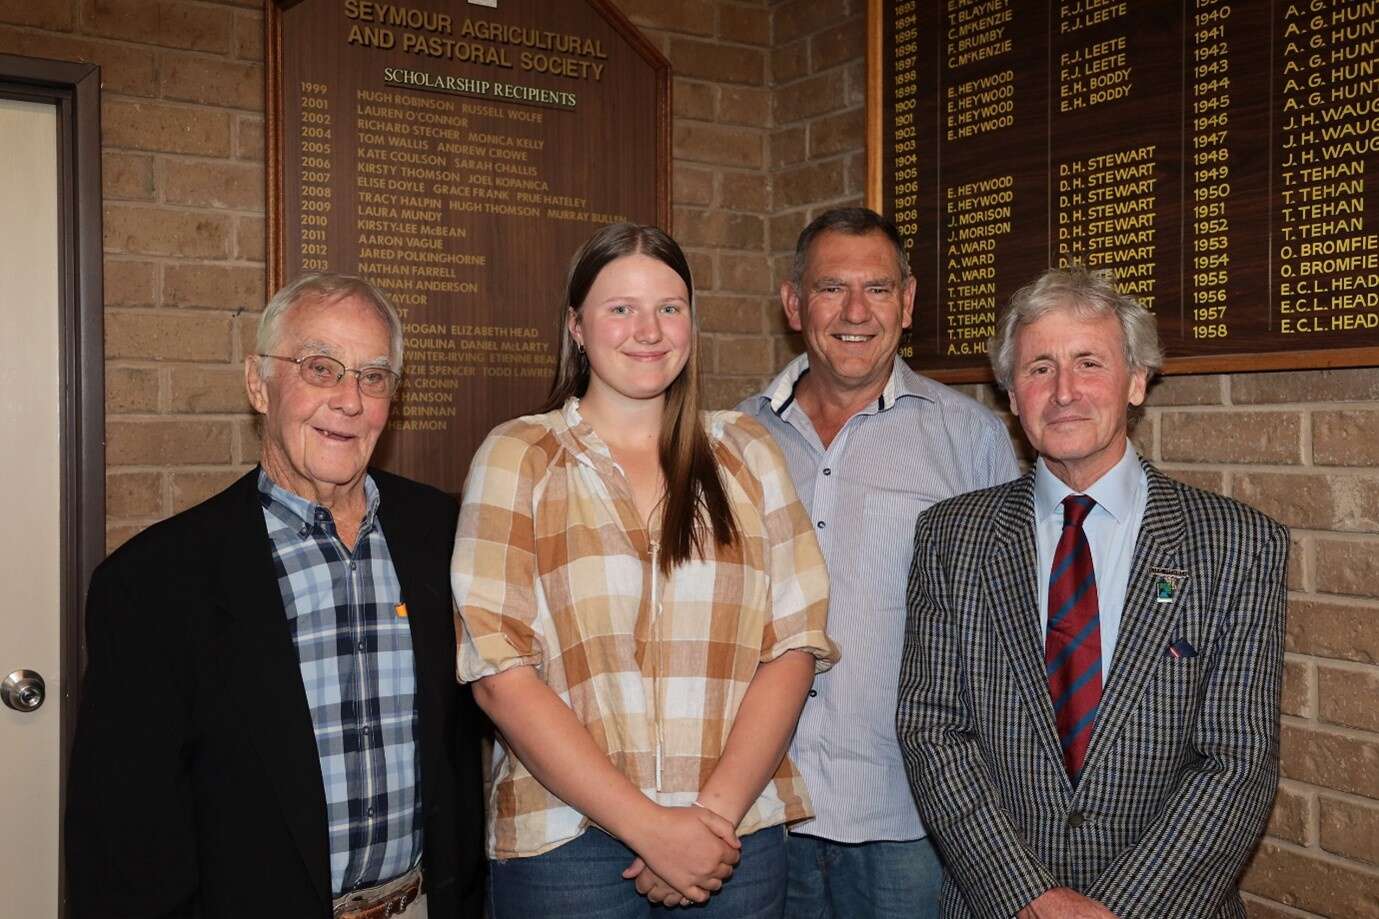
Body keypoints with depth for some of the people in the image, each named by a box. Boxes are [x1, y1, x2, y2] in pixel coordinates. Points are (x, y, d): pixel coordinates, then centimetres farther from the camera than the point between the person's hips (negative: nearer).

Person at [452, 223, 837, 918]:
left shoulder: (746, 453, 7)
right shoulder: (517, 456, -1)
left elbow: (796, 642, 1)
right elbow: (497, 669, -8)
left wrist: (718, 808, -12)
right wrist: (649, 826, -14)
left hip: (740, 835, 2)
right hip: (564, 846, -2)